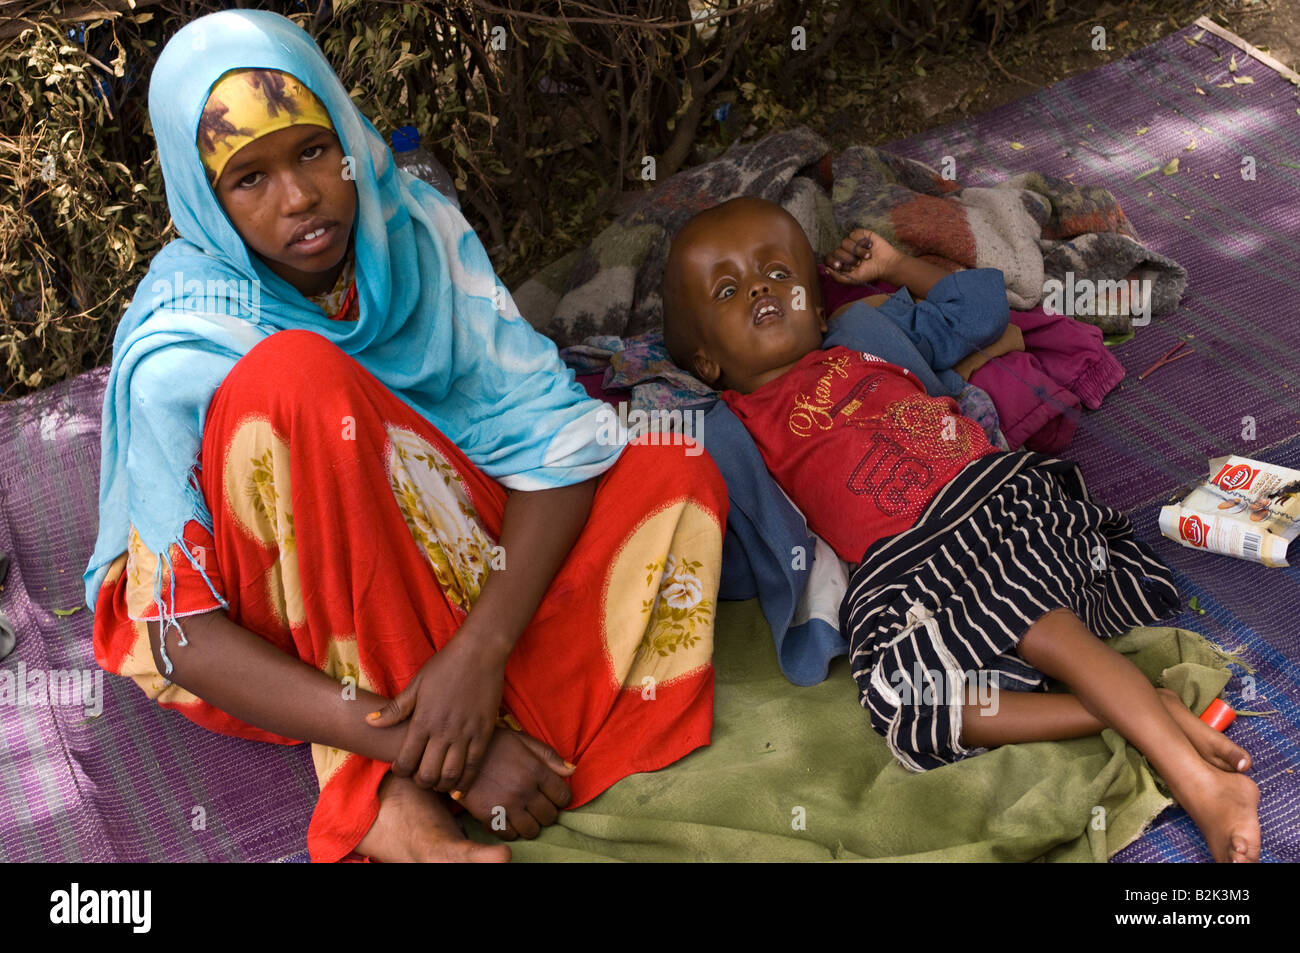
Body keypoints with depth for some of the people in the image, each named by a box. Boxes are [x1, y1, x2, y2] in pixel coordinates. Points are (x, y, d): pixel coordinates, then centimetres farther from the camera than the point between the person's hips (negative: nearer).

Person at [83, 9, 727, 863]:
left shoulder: (417, 230, -14)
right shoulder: (179, 350, -25)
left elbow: (554, 434, -19)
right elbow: (183, 635, -27)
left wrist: (479, 650, -35)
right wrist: (432, 745, -35)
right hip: (258, 613, -4)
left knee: (680, 480, -14)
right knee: (297, 378, -35)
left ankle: (386, 793, -21)